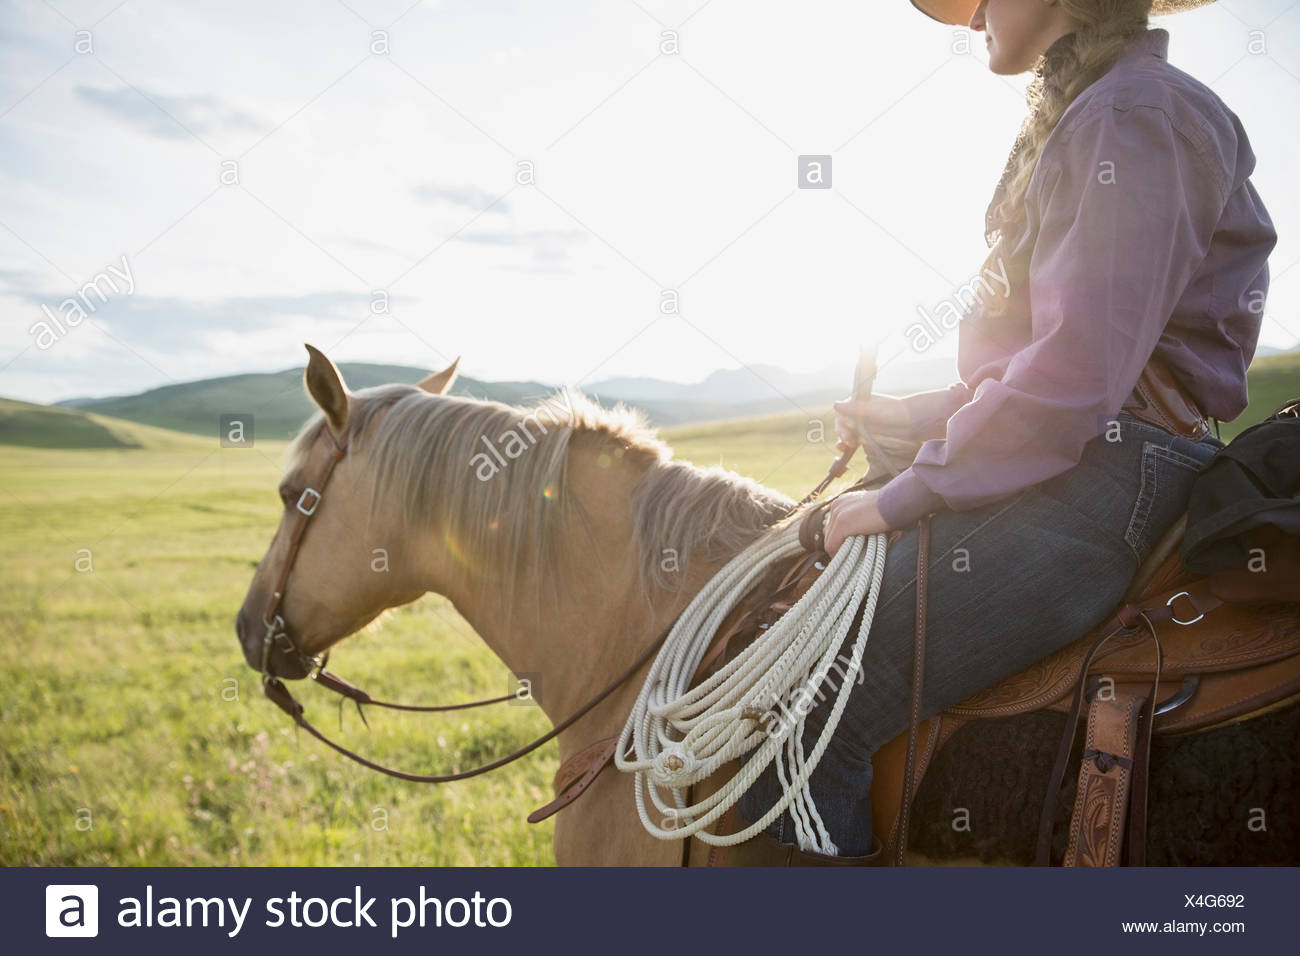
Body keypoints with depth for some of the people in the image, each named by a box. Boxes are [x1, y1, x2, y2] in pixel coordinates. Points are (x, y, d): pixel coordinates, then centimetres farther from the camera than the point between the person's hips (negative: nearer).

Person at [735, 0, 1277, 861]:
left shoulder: (1132, 115, -12)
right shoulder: (1081, 118, 22)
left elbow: (1075, 377, -22)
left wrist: (908, 494, -16)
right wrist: (923, 414, 12)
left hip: (1108, 480, -11)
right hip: (1077, 459, 11)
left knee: (808, 723, -20)